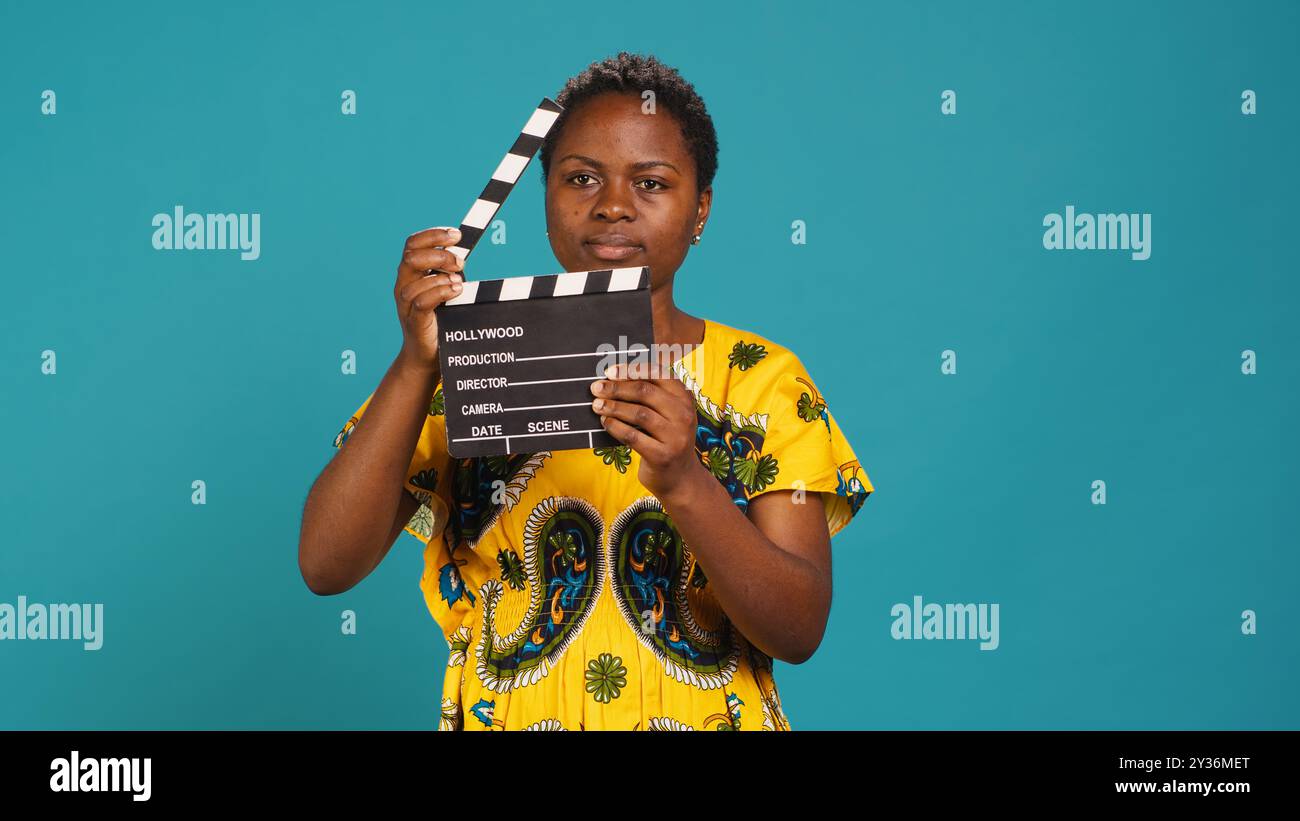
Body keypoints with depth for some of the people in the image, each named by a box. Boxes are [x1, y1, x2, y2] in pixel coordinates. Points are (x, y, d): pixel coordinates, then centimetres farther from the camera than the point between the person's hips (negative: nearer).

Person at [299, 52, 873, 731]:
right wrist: (418, 362, -15)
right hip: (504, 716, 1)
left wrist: (684, 482, -21)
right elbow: (326, 566, -5)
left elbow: (800, 632, -6)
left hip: (705, 714, 0)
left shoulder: (764, 380, 4)